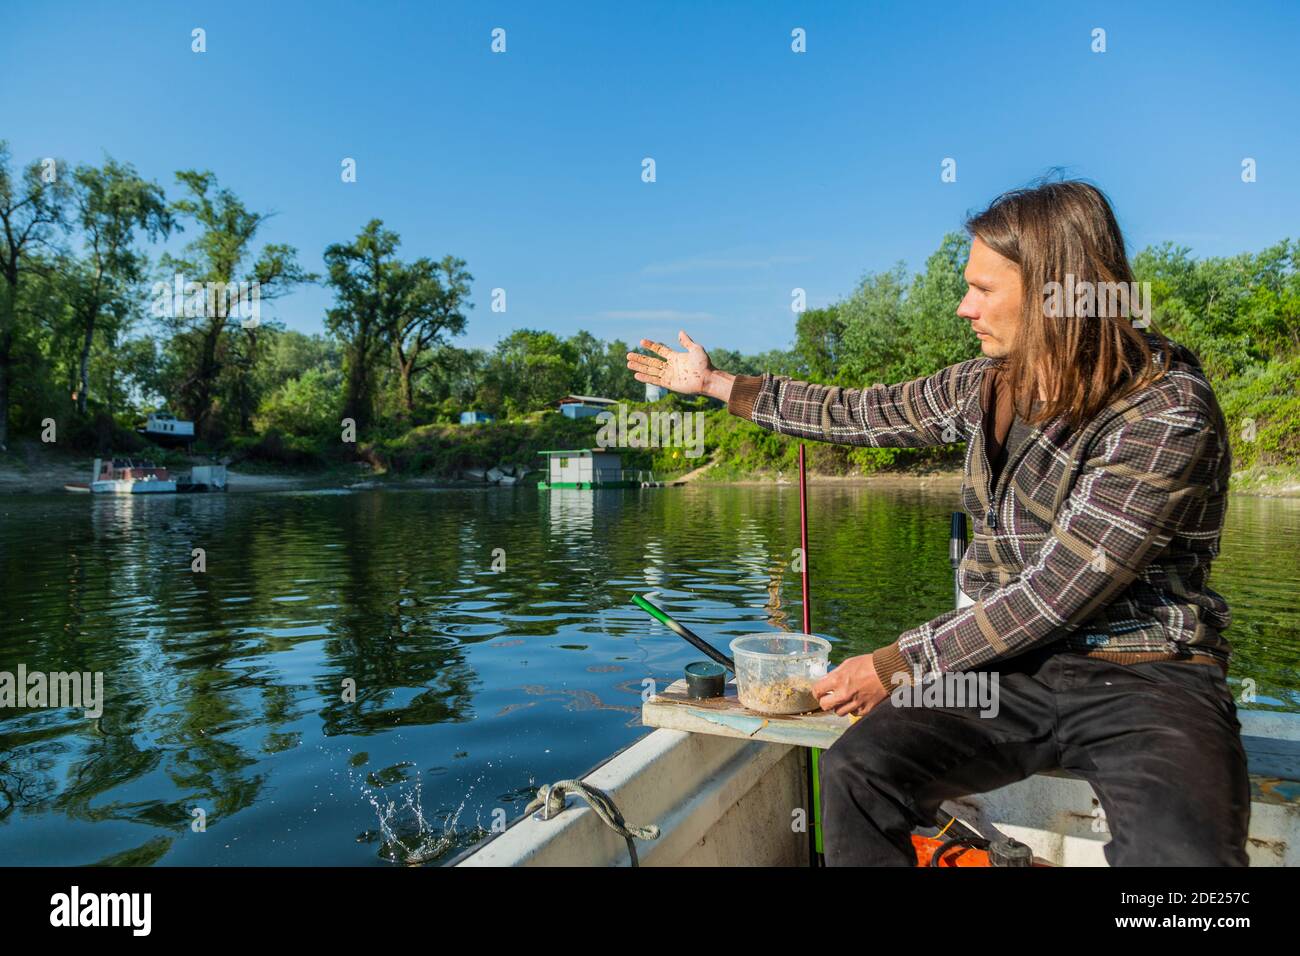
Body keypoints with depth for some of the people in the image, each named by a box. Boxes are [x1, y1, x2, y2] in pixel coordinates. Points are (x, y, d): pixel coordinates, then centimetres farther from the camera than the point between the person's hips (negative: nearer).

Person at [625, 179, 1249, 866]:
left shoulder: (1167, 410, -15)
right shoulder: (987, 384, 5)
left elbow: (1057, 590, -19)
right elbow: (861, 412, 14)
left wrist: (893, 665, -15)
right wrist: (711, 383, 18)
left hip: (1146, 676, -4)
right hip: (1010, 663, 5)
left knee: (1183, 853, -35)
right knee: (856, 771, -22)